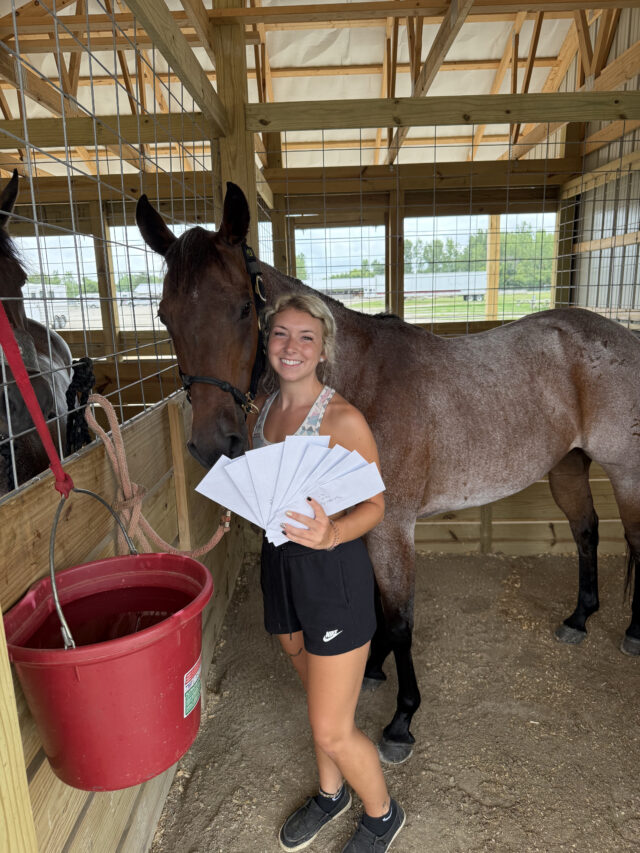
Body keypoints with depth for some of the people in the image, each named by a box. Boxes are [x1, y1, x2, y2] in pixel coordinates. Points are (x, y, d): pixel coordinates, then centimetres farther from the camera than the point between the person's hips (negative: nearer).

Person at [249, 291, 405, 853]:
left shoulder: (343, 418, -16)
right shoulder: (265, 411, 5)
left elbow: (375, 505, -14)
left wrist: (331, 534, -31)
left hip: (333, 571, -6)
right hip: (280, 564, 7)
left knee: (332, 731, 4)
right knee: (319, 699, 26)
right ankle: (330, 794, 52)